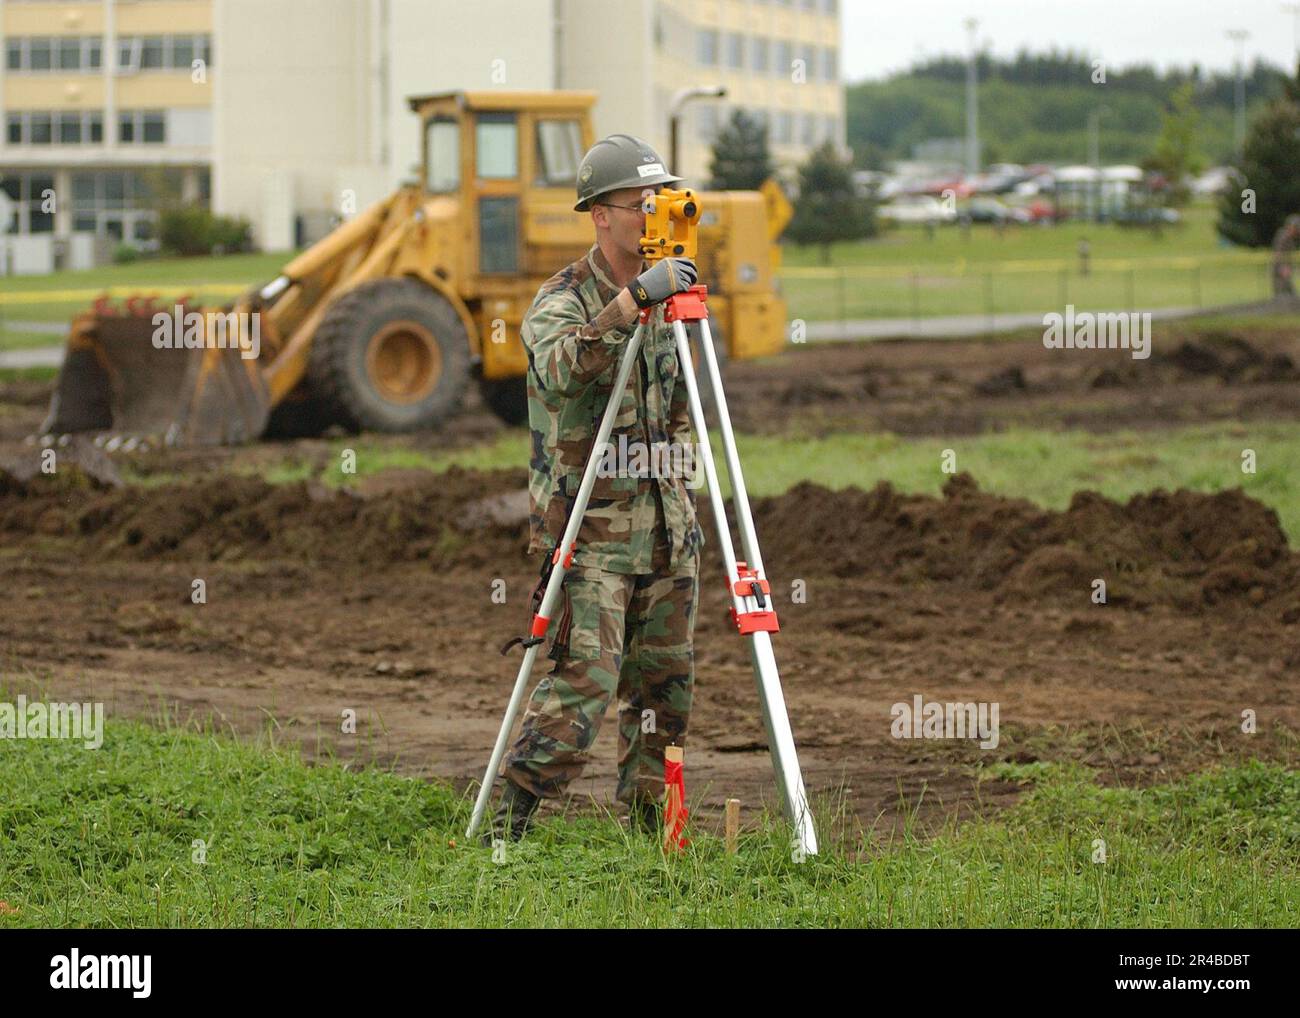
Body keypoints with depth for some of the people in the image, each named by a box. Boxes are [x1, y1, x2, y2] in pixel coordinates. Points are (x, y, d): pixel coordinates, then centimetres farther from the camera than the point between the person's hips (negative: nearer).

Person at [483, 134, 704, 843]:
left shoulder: (662, 295, 11)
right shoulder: (559, 301, -11)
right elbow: (560, 372, -34)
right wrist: (631, 301, -40)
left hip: (664, 530, 7)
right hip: (591, 535, -7)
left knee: (665, 689, 7)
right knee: (583, 684, -14)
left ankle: (646, 826, 17)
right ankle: (509, 825, -7)